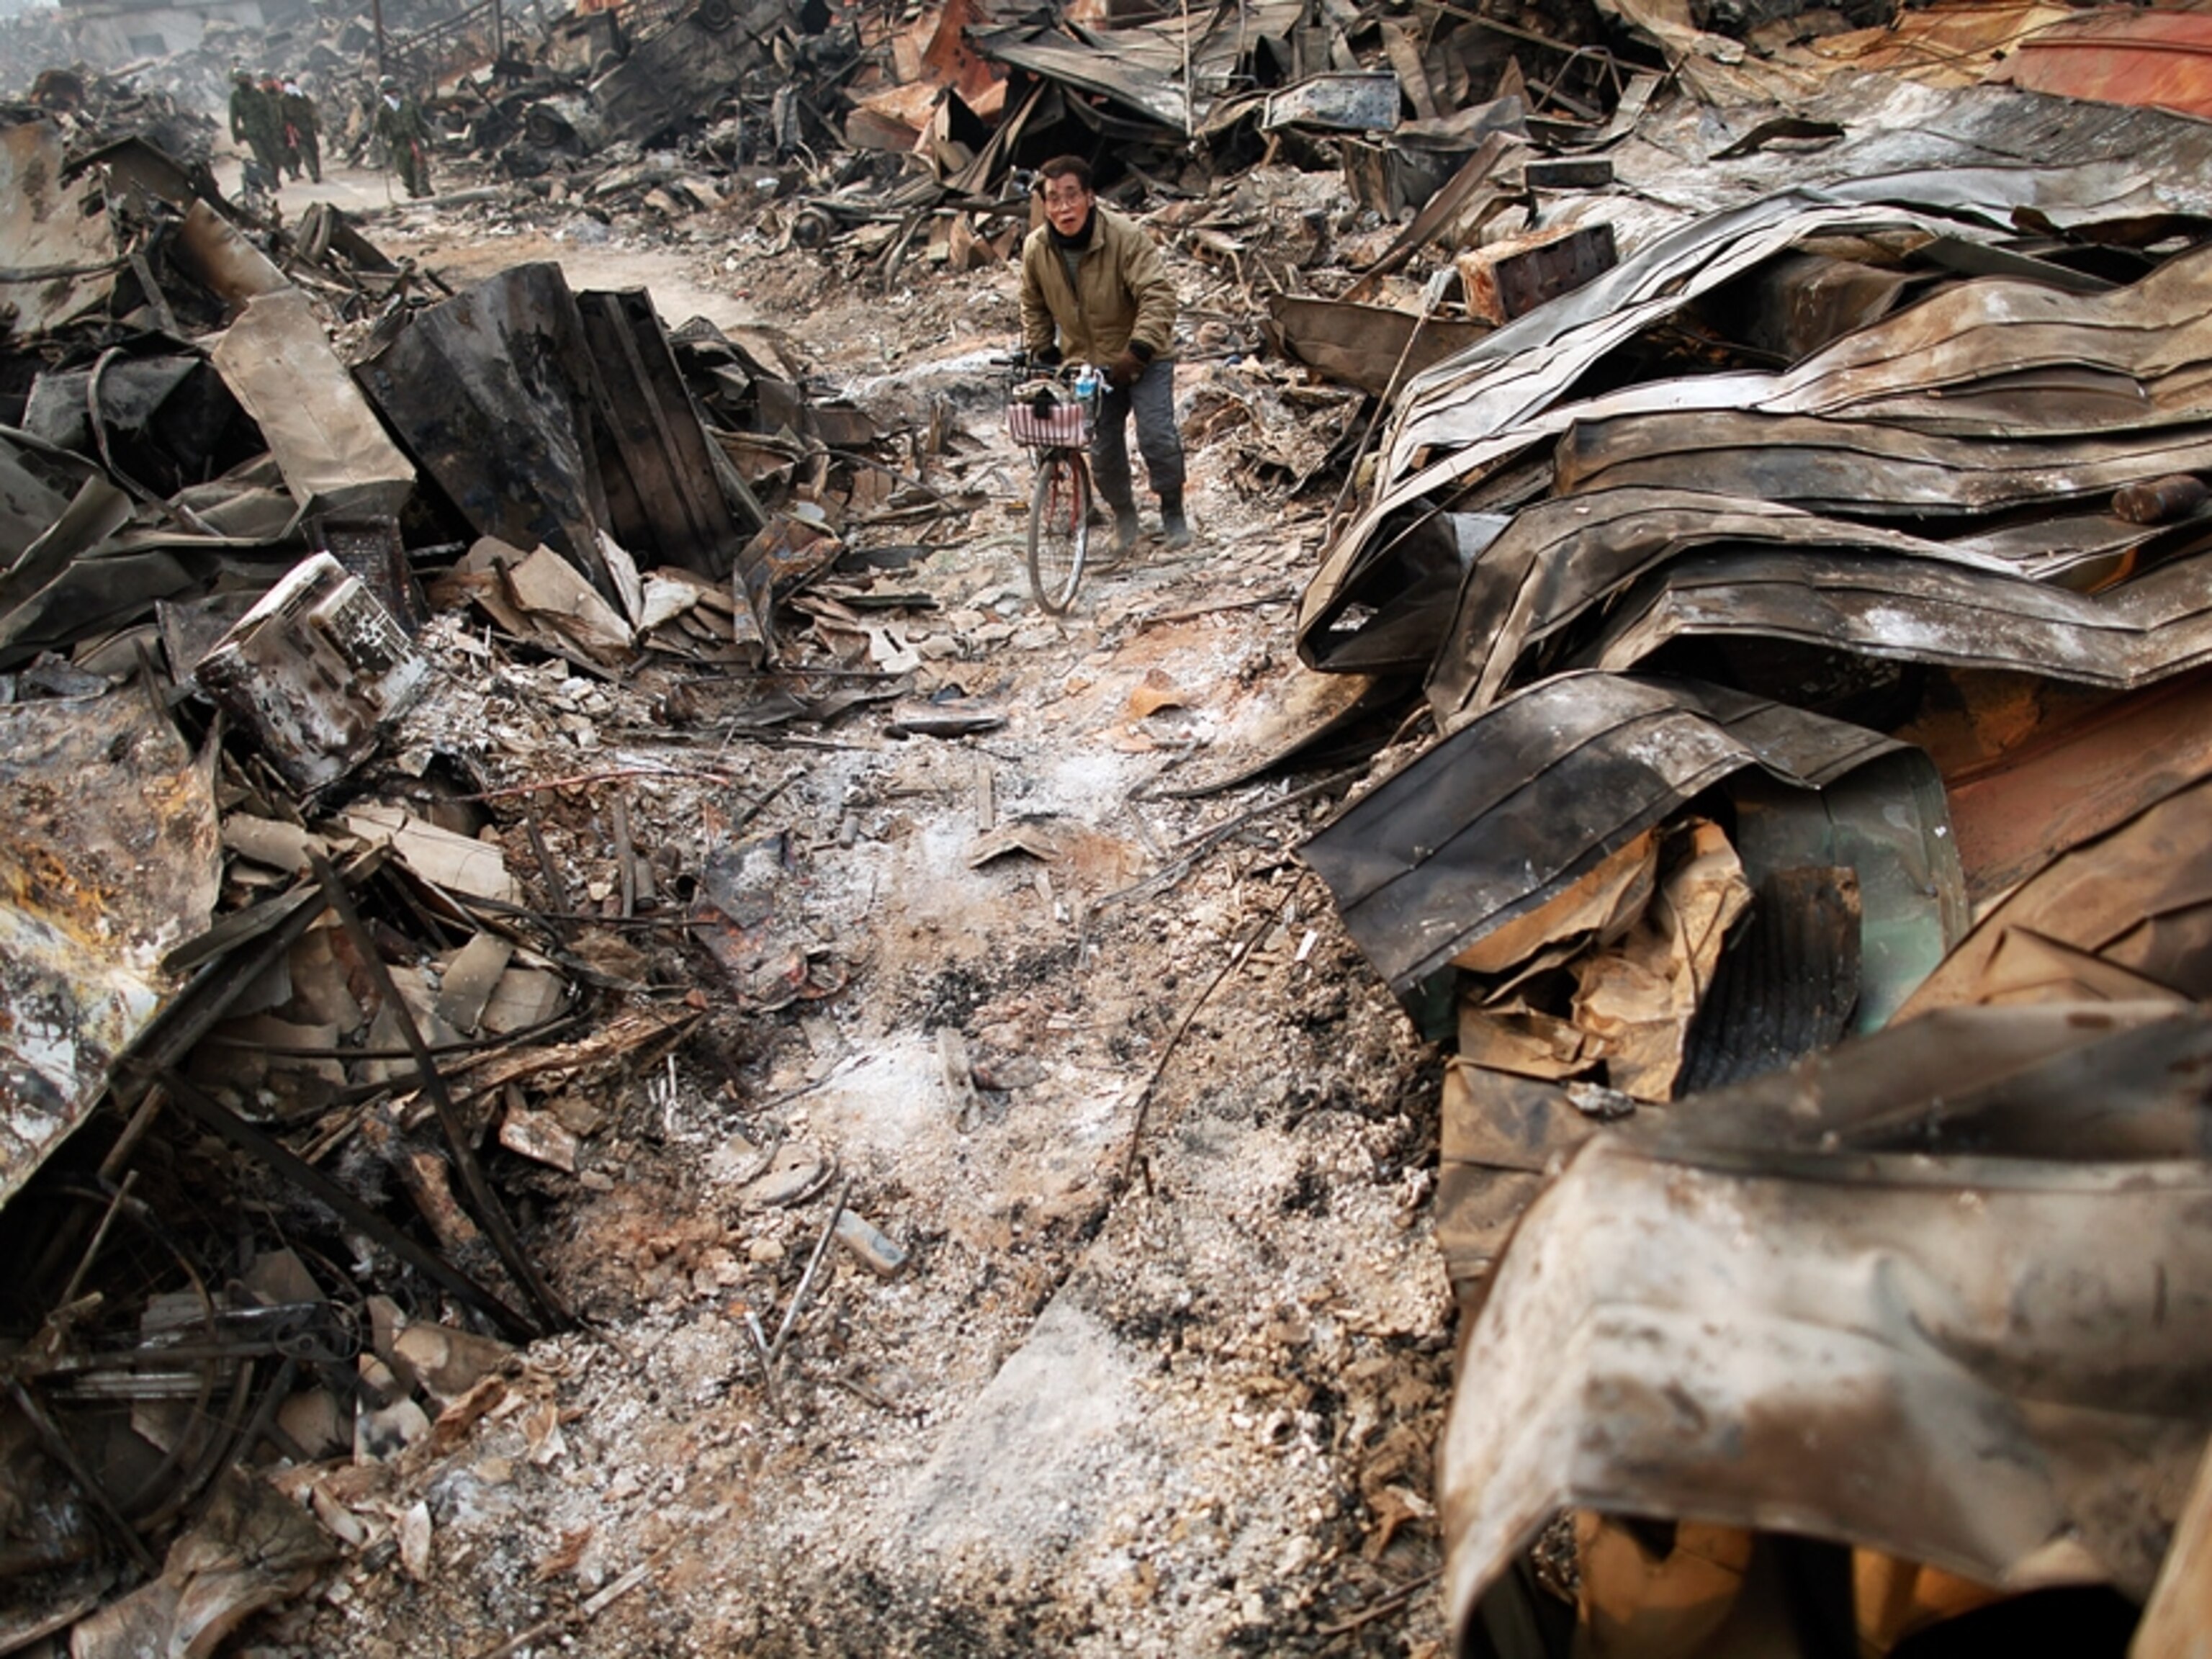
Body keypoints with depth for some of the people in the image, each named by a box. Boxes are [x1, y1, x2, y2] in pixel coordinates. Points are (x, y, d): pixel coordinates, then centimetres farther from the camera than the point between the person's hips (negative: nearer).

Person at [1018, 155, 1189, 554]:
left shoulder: (1126, 236, -21)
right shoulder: (1036, 249, -7)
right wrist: (1040, 353, 6)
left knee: (1157, 436, -12)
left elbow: (1158, 295, -25)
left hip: (1143, 360, -4)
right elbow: (1034, 307, 11)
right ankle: (1123, 514, 29)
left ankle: (1173, 514, 10)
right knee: (1103, 447, 4)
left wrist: (1139, 351, -32)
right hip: (1087, 364, 4)